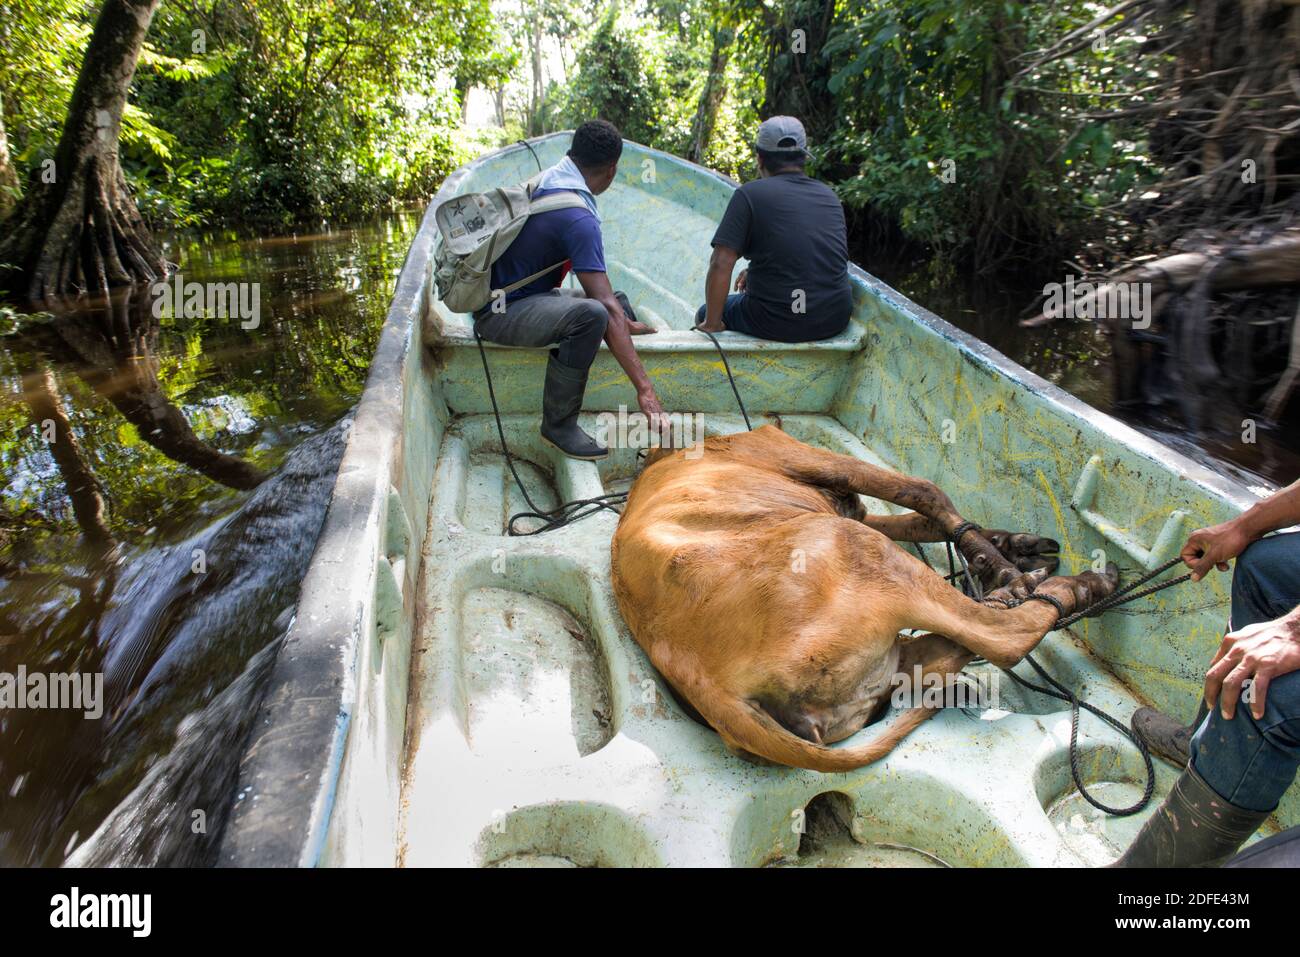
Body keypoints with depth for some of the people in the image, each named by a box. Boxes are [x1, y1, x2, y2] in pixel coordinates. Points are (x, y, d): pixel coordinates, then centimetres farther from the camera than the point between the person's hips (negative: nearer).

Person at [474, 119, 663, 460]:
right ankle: (559, 423, -23)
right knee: (591, 313, -36)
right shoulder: (579, 217, -24)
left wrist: (622, 319, 13)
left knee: (618, 302, 19)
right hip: (501, 314, -10)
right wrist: (644, 387, -30)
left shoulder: (546, 180, 4)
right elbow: (605, 304, -29)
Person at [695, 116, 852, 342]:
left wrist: (711, 325, -7)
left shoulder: (749, 194, -9)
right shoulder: (829, 196, 10)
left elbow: (721, 264, -16)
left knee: (705, 315, 21)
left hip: (778, 325, -6)